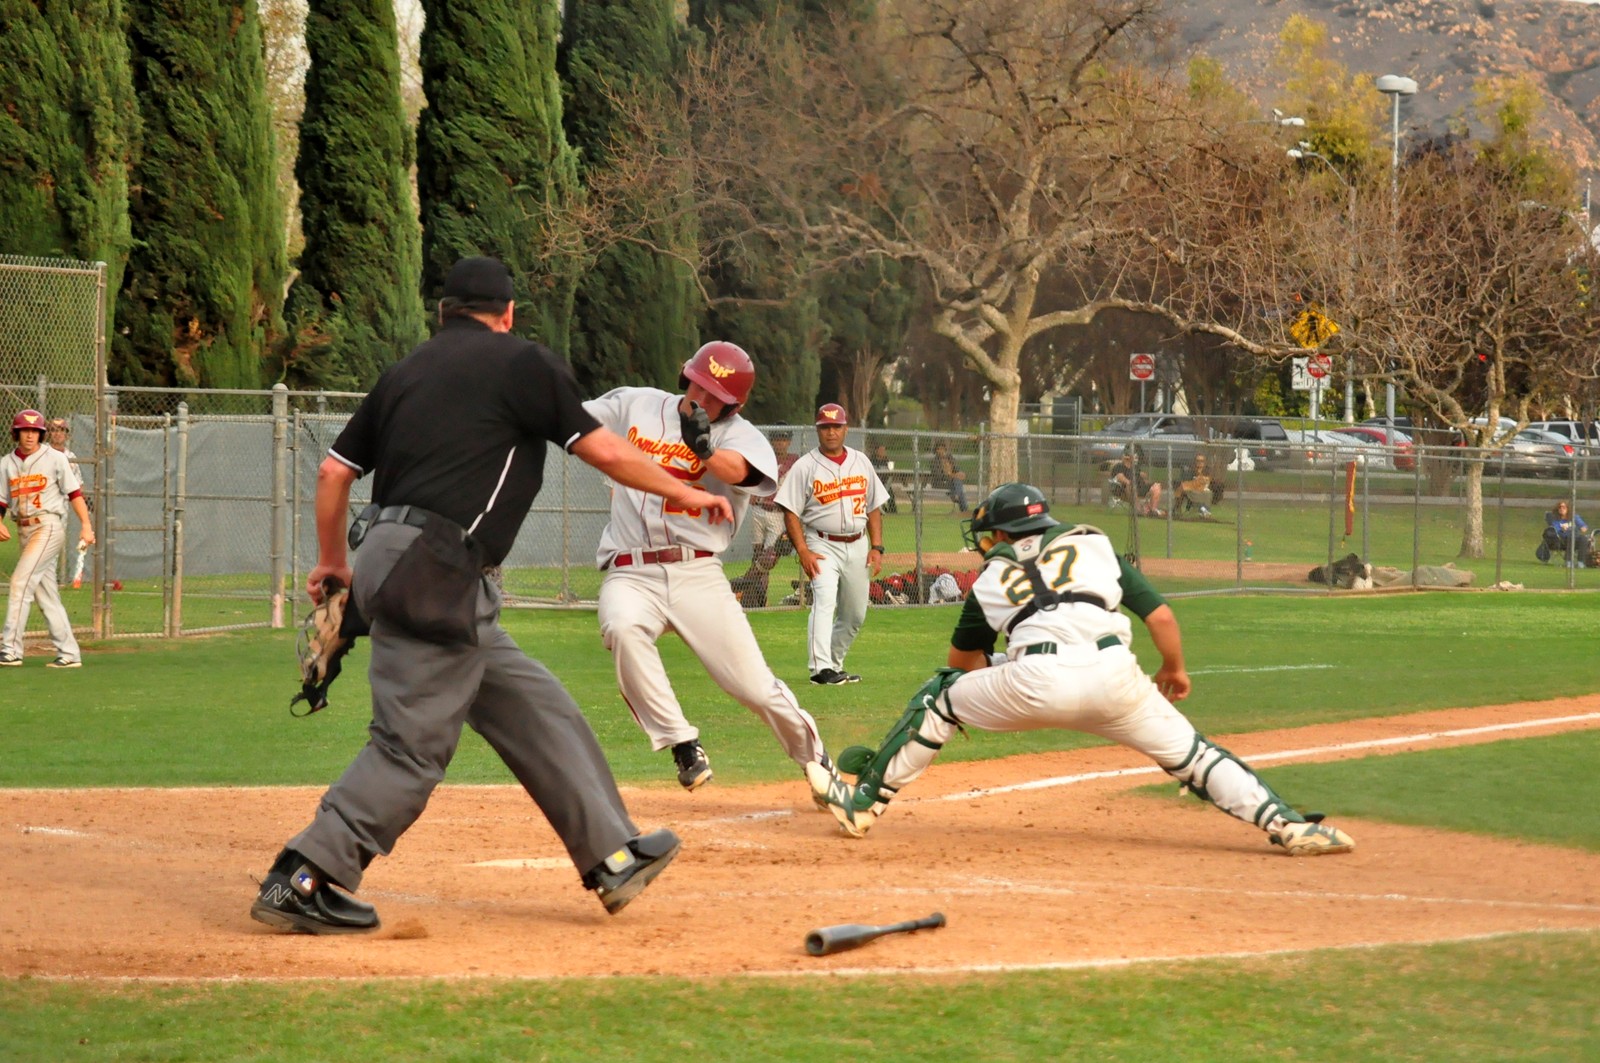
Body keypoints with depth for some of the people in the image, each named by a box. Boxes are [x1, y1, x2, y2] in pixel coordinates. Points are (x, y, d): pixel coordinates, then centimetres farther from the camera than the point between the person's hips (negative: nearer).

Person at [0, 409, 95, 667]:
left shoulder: (55, 458, -1)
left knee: (21, 581, -17)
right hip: (25, 530, 6)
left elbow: (74, 493, -2)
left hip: (49, 526, -6)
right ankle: (69, 653, 10)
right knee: (46, 595, 5)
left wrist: (86, 525, -11)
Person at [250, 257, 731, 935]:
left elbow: (334, 471, 17)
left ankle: (612, 857, 12)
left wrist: (332, 563, 29)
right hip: (432, 571, -9)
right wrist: (683, 493, 14)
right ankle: (302, 882, -10)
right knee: (414, 743, -8)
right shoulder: (520, 363, 0)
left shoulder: (406, 370, 18)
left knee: (536, 710, 11)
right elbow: (603, 451, 1)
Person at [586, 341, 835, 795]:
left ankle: (815, 757, 23)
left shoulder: (739, 434, 2)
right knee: (623, 628, -35)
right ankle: (683, 744, -24)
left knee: (755, 686, -7)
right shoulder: (634, 405, 12)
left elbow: (737, 470, -20)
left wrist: (705, 449, -41)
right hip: (630, 573, 1)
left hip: (697, 574, -1)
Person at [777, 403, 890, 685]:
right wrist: (803, 552, -16)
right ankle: (821, 668, -30)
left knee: (855, 614, 10)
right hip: (822, 545, -5)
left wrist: (877, 547, 5)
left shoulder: (861, 462, 10)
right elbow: (791, 512, -6)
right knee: (824, 600, -23)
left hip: (857, 547, 5)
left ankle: (835, 664, 26)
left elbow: (873, 507, 15)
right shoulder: (806, 466, -4)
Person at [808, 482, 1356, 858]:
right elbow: (1160, 616, 18)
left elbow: (963, 660, 35)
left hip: (1035, 679, -1)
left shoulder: (992, 576, 26)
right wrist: (1174, 670, 36)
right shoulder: (1095, 545, 26)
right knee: (1188, 752, 13)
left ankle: (862, 802, 22)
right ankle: (1284, 823, -5)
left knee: (940, 697, 22)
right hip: (1114, 674, 1)